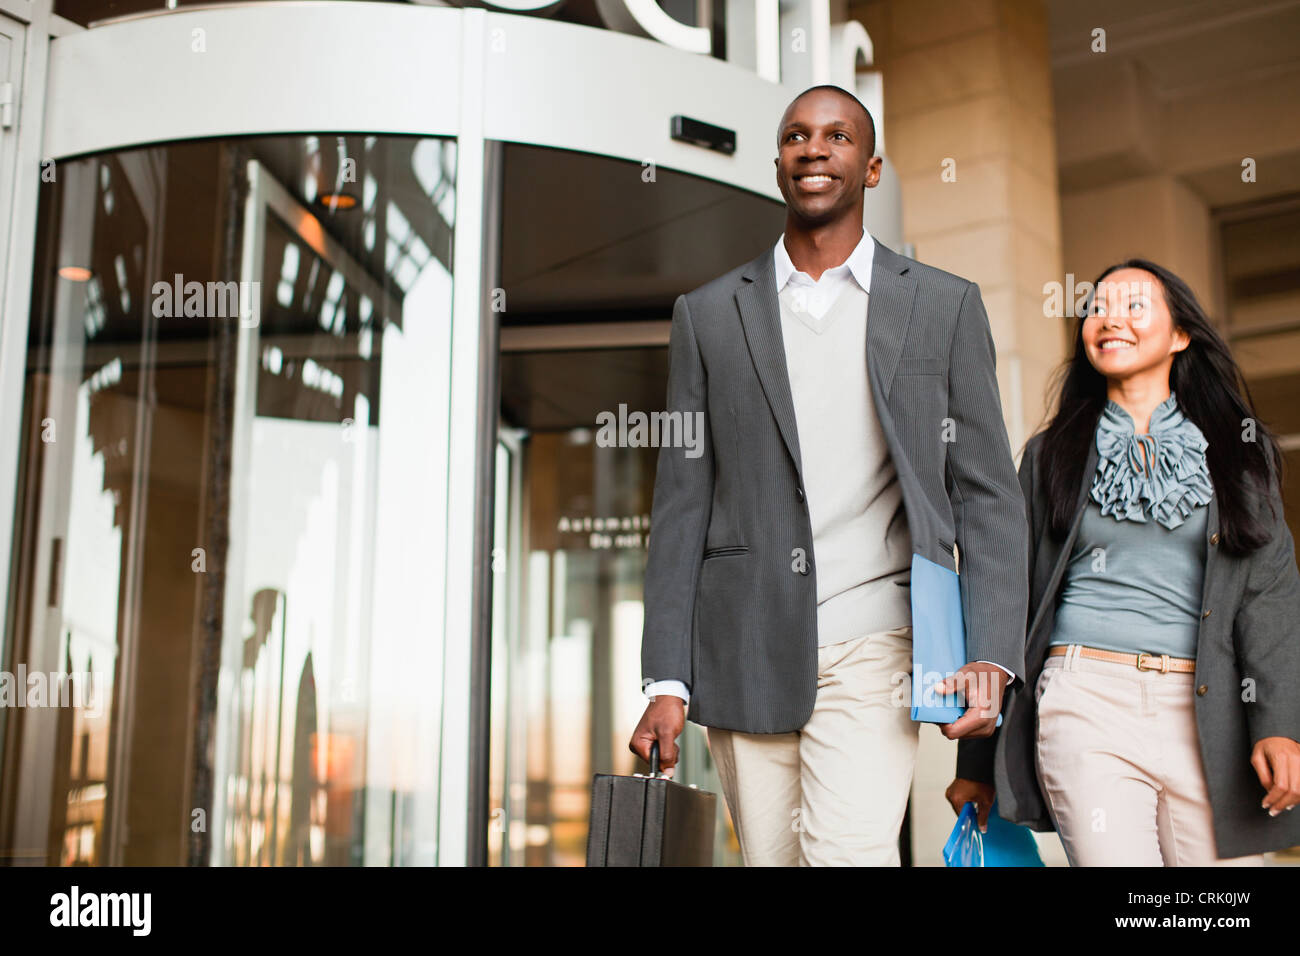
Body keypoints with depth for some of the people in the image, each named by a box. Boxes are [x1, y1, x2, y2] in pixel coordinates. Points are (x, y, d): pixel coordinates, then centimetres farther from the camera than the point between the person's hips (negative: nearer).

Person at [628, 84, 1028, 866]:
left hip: (873, 646, -1)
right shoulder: (709, 314, 10)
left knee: (849, 851, -19)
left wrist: (991, 657, -8)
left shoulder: (945, 306, 8)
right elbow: (683, 505, 7)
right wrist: (667, 682, 1)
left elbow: (988, 495, 5)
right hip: (746, 655, 2)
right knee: (771, 856, 7)